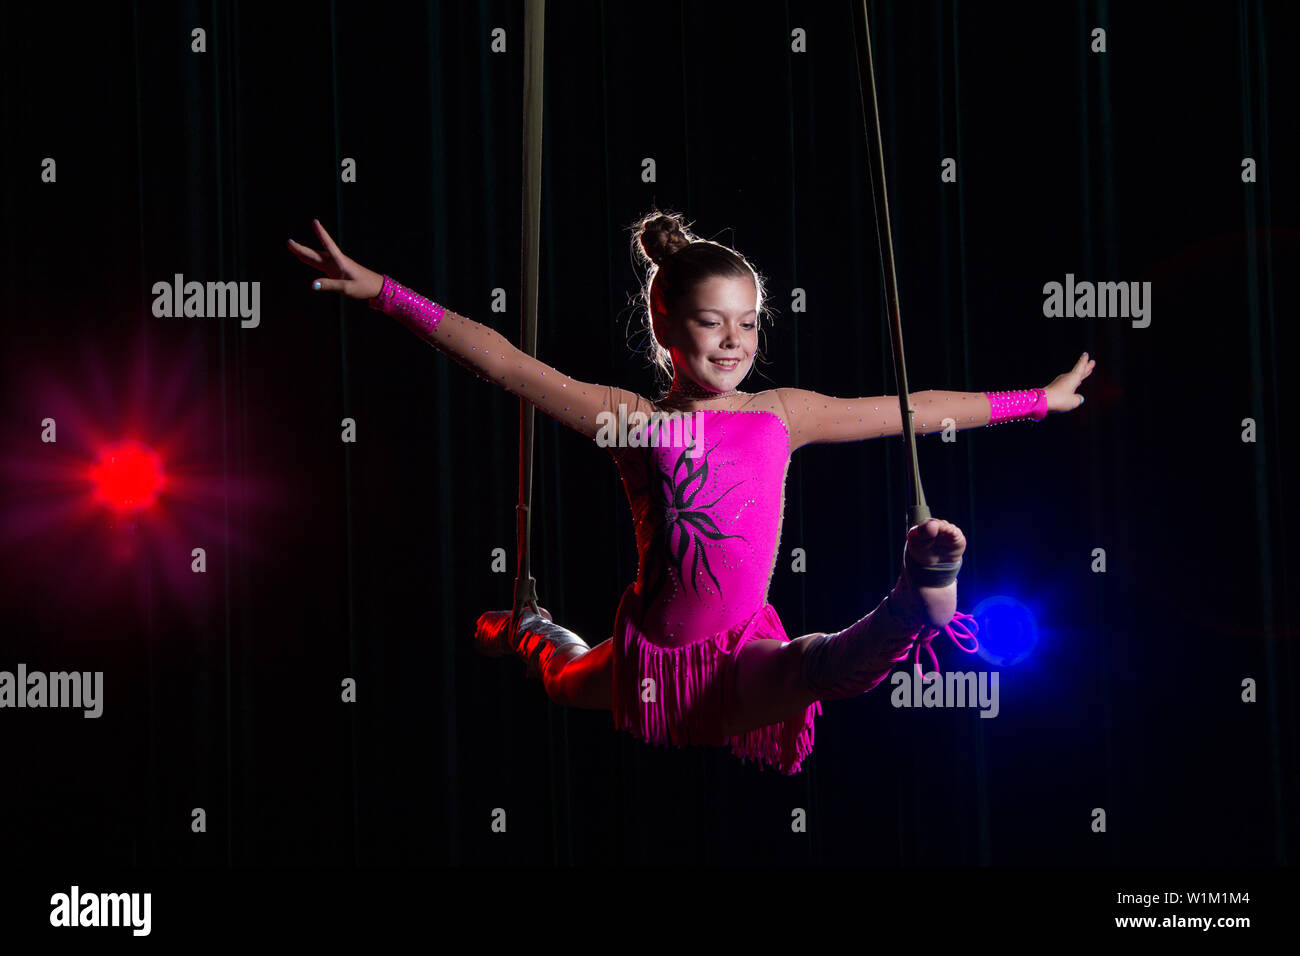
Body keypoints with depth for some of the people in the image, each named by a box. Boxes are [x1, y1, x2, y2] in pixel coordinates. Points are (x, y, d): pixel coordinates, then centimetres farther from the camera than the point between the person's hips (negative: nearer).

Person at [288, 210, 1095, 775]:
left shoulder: (781, 415, -3)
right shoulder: (635, 422, -14)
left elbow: (910, 411, 5)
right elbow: (503, 361, -23)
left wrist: (1039, 400, 12)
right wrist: (381, 291, -31)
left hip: (743, 659, 0)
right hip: (653, 653, 0)